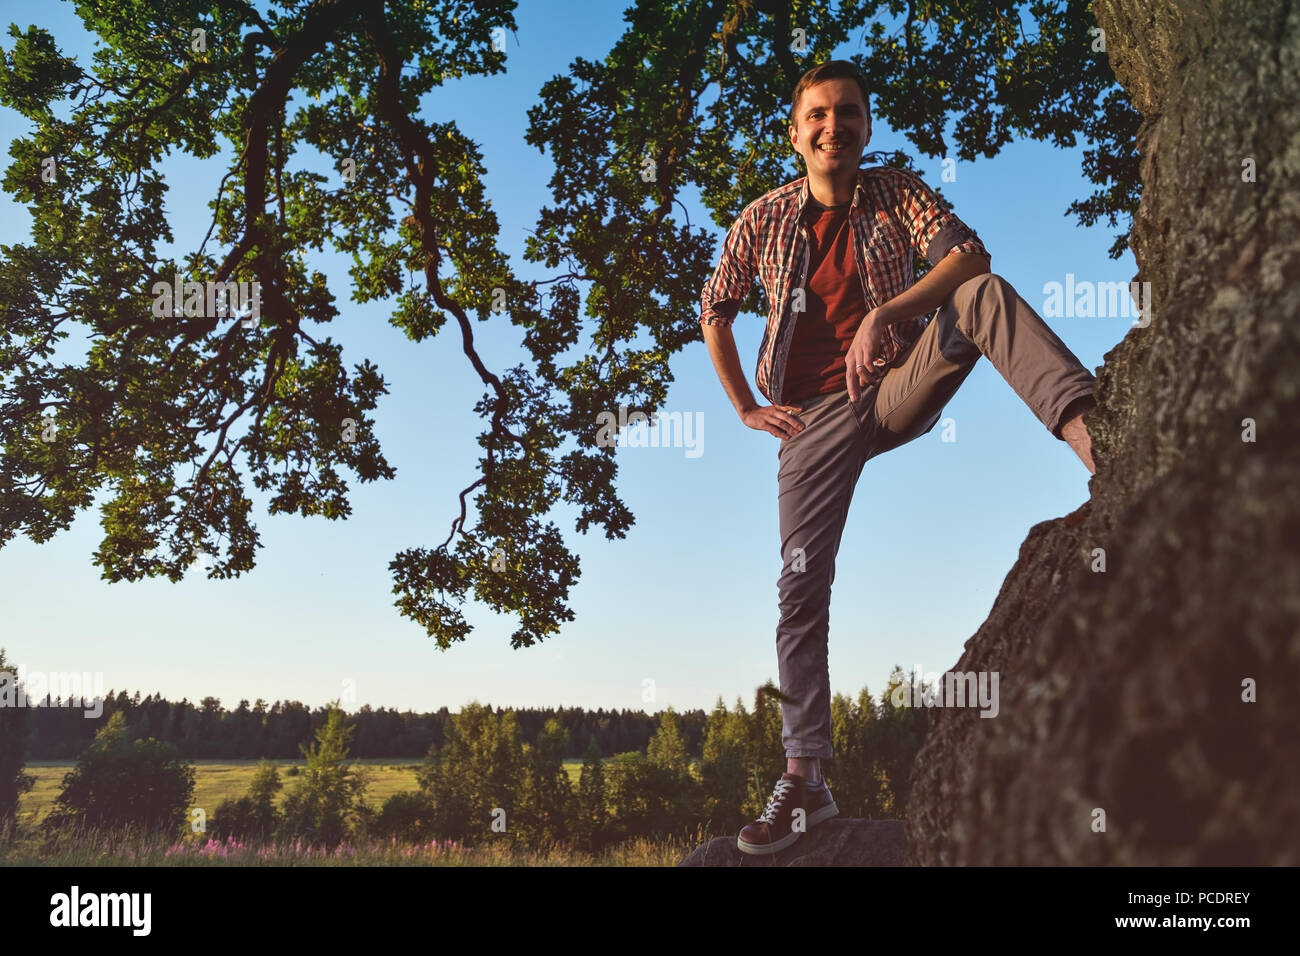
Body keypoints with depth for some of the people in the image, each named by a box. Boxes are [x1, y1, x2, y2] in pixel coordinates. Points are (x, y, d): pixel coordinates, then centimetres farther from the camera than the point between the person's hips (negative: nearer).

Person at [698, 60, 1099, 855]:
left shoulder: (896, 192, 4)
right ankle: (806, 780, 0)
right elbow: (714, 313, 14)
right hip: (815, 416, 0)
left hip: (896, 388, 0)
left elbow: (970, 253, -14)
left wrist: (883, 313, -28)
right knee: (802, 584, -8)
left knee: (983, 294, -26)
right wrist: (746, 409, 6)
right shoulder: (765, 218, 6)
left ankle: (1090, 432, -48)